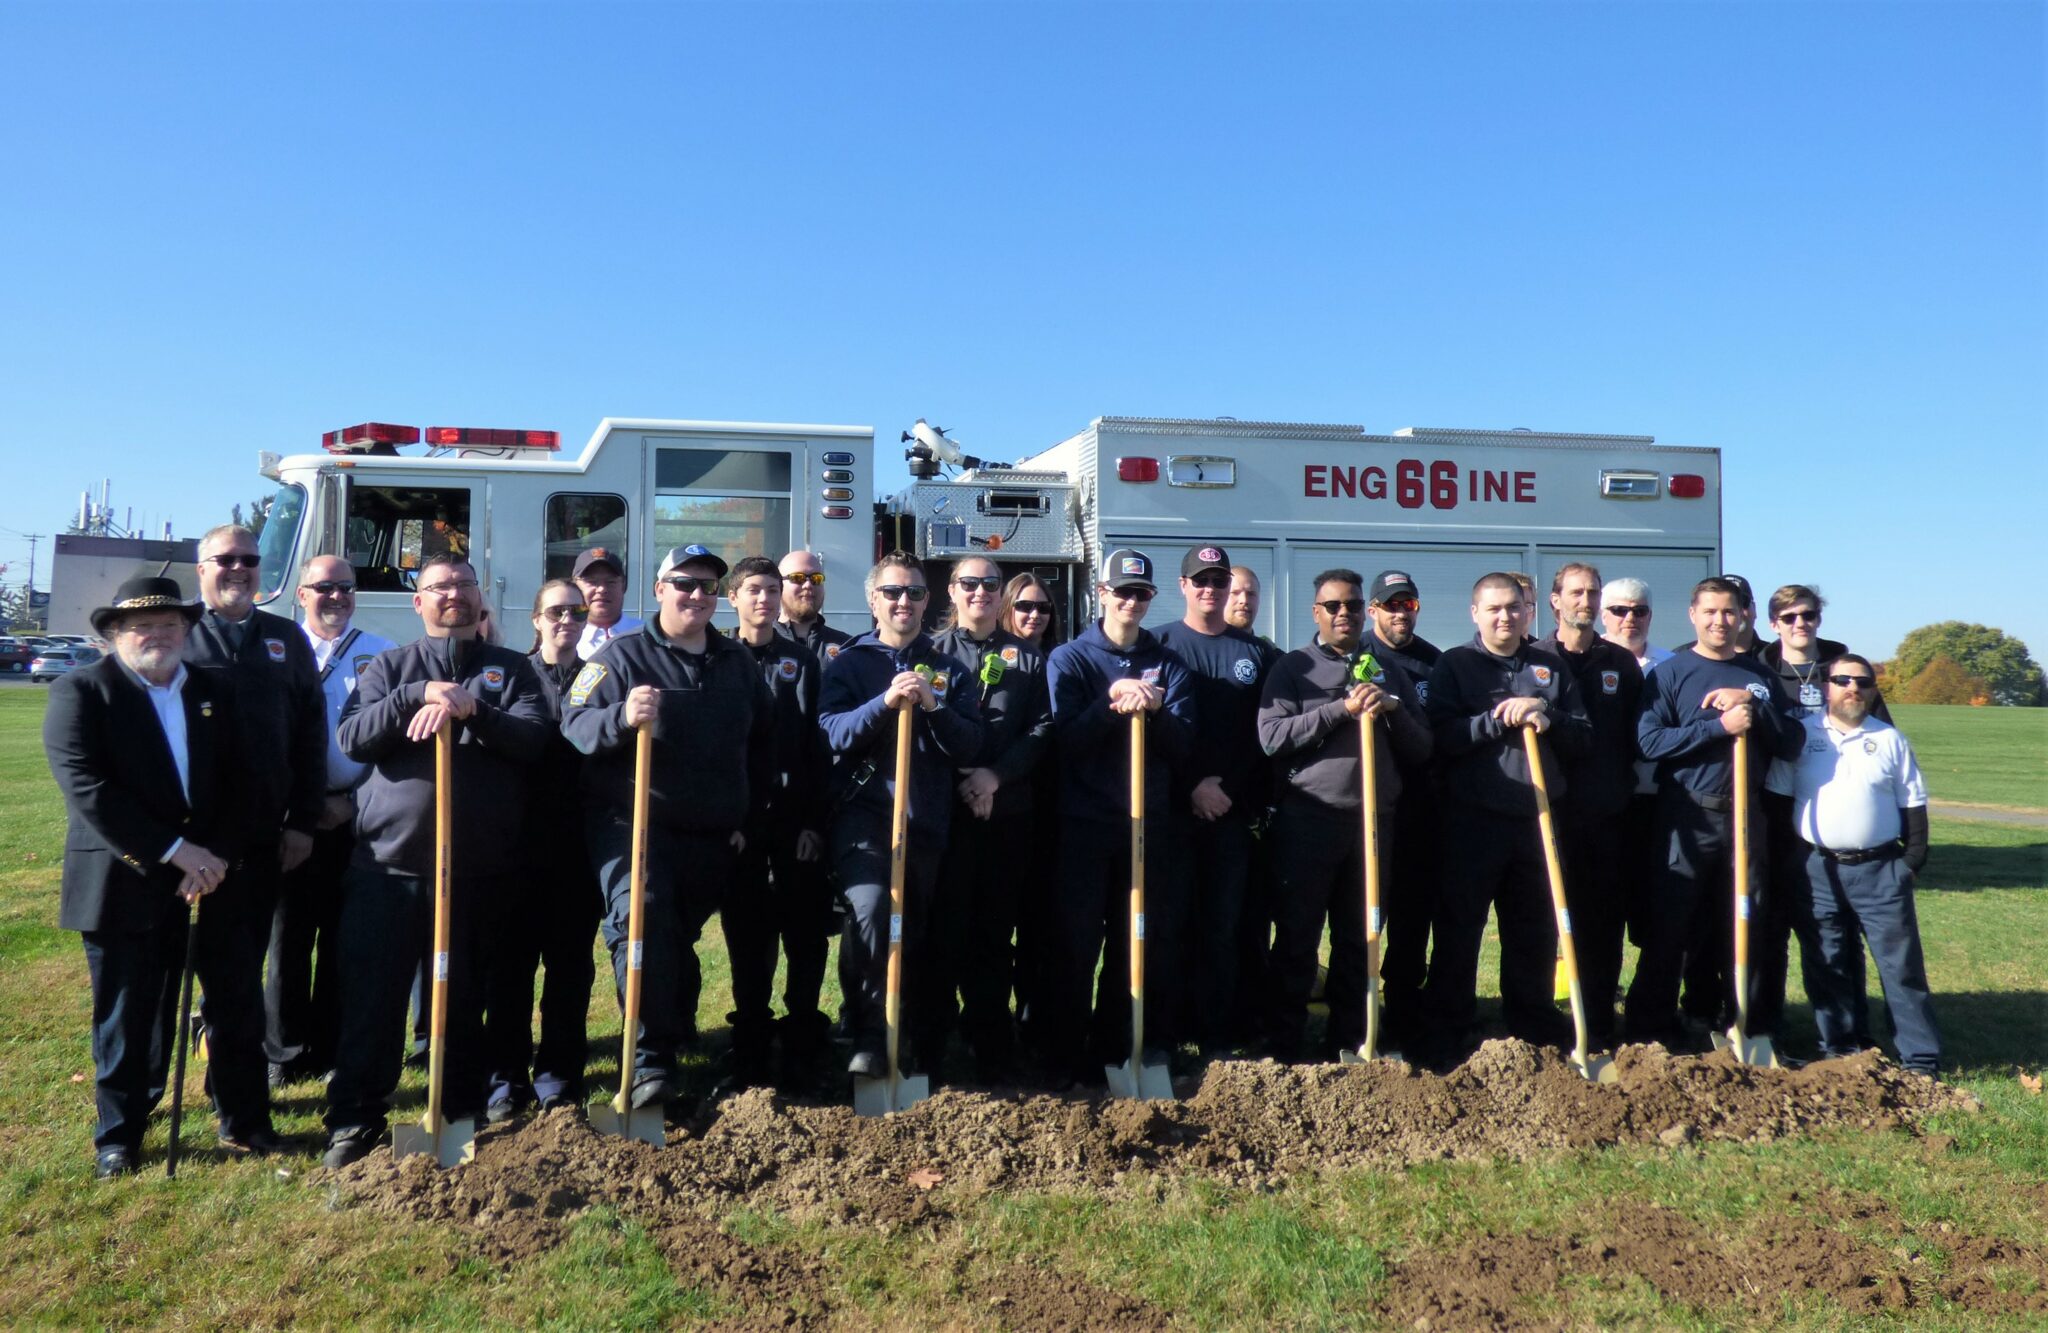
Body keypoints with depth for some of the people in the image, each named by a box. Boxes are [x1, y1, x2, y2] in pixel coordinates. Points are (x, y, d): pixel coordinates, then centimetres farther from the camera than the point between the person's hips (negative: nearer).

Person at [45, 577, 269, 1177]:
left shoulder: (217, 690, 9)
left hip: (215, 874, 3)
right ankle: (119, 1135, 25)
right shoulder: (80, 691, -3)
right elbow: (88, 788, -14)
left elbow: (237, 783, 5)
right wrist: (174, 851, -18)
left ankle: (244, 1121, 22)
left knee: (238, 1004, 8)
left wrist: (218, 855, -10)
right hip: (127, 883, -3)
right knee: (127, 1016, 8)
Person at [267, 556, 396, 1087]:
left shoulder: (381, 654, 5)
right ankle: (286, 1053, 19)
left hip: (357, 815, 0)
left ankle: (334, 1052, 18)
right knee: (289, 934, 6)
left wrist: (353, 800, -7)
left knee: (344, 937, 7)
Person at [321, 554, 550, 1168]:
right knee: (370, 996, 0)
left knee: (466, 995, 9)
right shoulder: (389, 667, 12)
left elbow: (533, 736, -7)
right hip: (389, 861, 0)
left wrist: (469, 709, -20)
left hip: (481, 865, 0)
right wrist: (418, 695, -13)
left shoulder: (511, 669, 10)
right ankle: (355, 1120, 14)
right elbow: (353, 738, -2)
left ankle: (464, 1112, 24)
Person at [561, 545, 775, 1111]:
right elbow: (574, 722, -10)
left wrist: (749, 815, 15)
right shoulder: (622, 655, 0)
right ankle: (650, 1060, -18)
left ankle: (679, 1036, 36)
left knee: (681, 936, 14)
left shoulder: (739, 662, 14)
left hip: (712, 837, 4)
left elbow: (762, 745, 22)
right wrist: (622, 717, -31)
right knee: (640, 917, -22)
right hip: (634, 824, -4)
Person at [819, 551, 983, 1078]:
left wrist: (933, 707, -14)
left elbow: (971, 745, 4)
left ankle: (920, 1048, 27)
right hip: (865, 812, -3)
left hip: (929, 821, 3)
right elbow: (832, 733, -7)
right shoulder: (849, 662, 8)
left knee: (920, 936, 10)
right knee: (869, 909, -26)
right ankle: (870, 1037, -13)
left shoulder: (946, 666, 13)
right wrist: (886, 702, -21)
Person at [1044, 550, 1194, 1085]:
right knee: (1076, 943, -2)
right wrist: (1112, 703, -21)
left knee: (1136, 942, 7)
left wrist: (1153, 710, -15)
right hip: (1084, 824, -3)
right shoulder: (1068, 659, 4)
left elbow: (1183, 746, 2)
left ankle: (1114, 1050, 19)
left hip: (1148, 823, 3)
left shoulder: (1167, 664, 10)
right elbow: (1066, 737, -8)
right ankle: (1065, 1058, 8)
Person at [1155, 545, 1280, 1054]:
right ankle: (1170, 1028, 10)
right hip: (1174, 810, -2)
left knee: (1225, 926, 5)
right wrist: (1192, 787, -12)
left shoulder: (1255, 652, 12)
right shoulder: (1161, 645, 3)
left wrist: (1239, 792, -4)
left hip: (1234, 809, 2)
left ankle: (1220, 1035, 12)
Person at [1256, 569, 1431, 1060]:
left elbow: (1421, 751, 13)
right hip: (1307, 821, -3)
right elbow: (1272, 735, -10)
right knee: (1297, 938, 0)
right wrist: (1343, 709, -14)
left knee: (1359, 940, 9)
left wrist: (1393, 710, -6)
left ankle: (1349, 1044, 20)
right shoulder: (1292, 668, 5)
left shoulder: (1389, 672, 16)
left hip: (1374, 822, 4)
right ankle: (1283, 1046, 9)